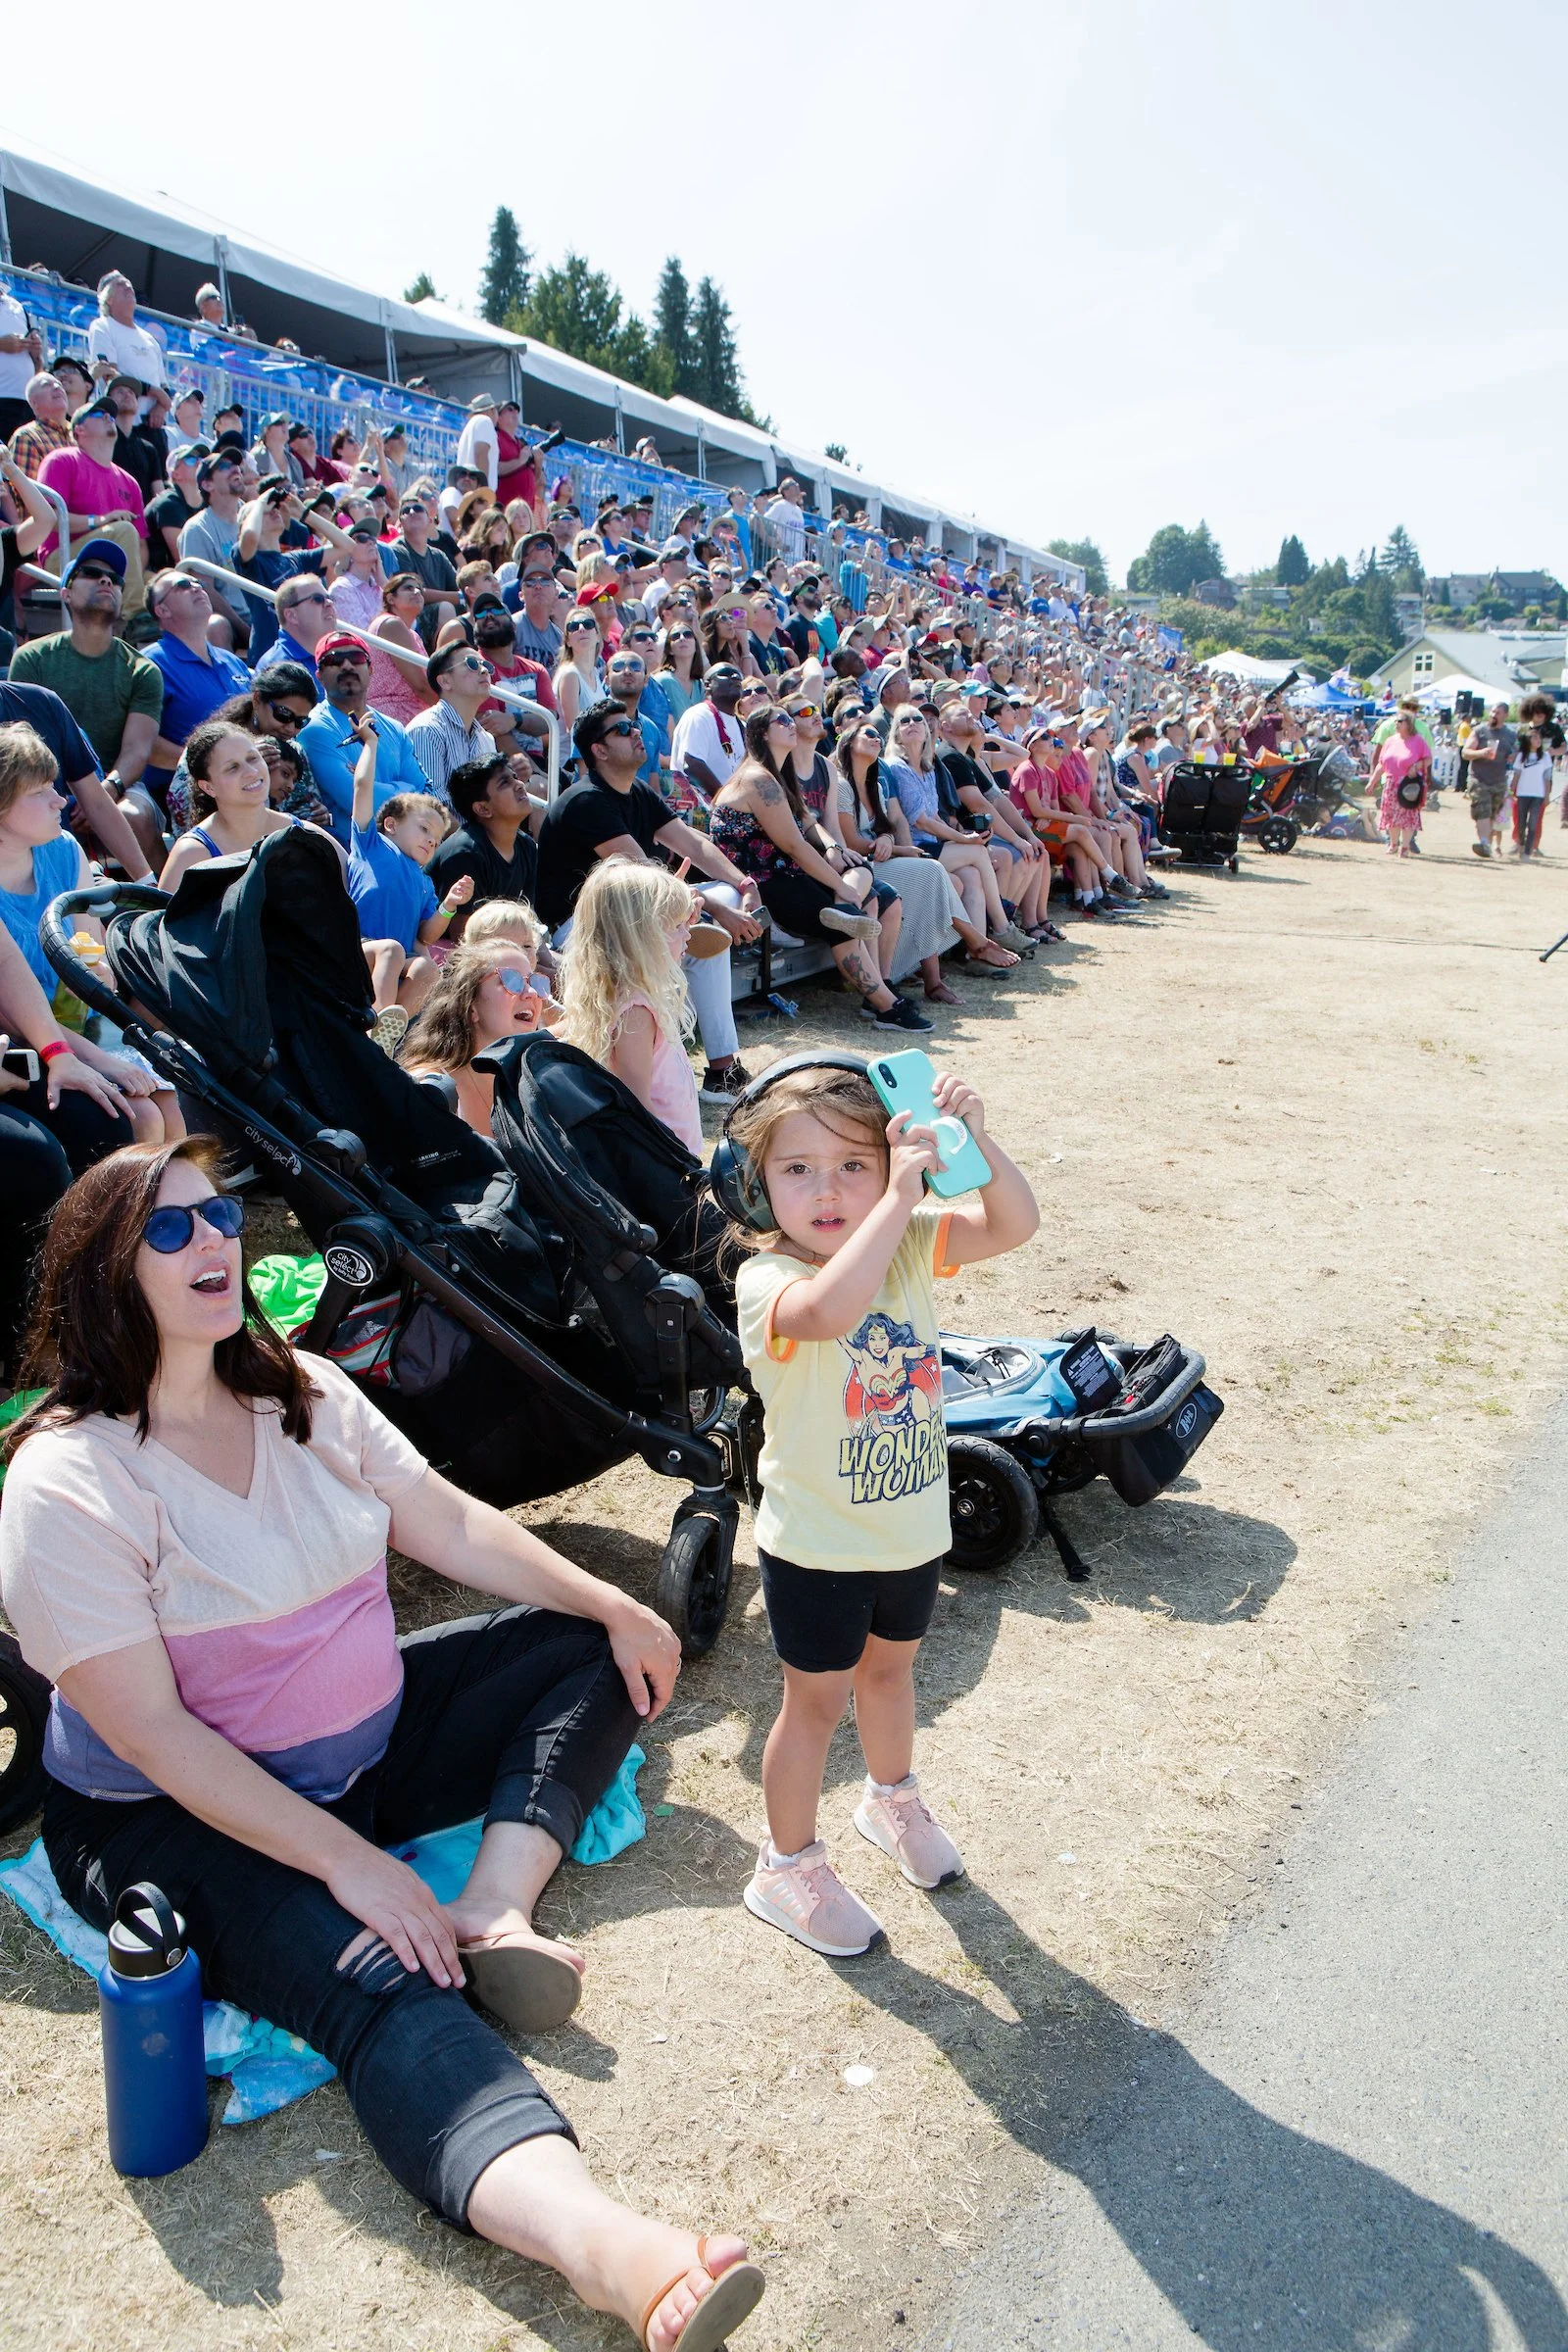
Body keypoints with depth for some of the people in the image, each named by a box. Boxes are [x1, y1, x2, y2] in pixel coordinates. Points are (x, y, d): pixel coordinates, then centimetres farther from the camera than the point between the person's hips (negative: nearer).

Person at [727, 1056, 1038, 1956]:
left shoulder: (910, 1244, -8)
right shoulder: (767, 1279, -26)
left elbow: (1015, 1223, -17)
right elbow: (828, 1309, -48)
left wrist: (975, 1139, -32)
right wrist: (901, 1198, -48)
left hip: (913, 1524, 5)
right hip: (817, 1545, -5)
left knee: (890, 1665, 28)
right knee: (817, 1702, 11)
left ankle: (892, 1798, 54)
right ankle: (788, 1867, 33)